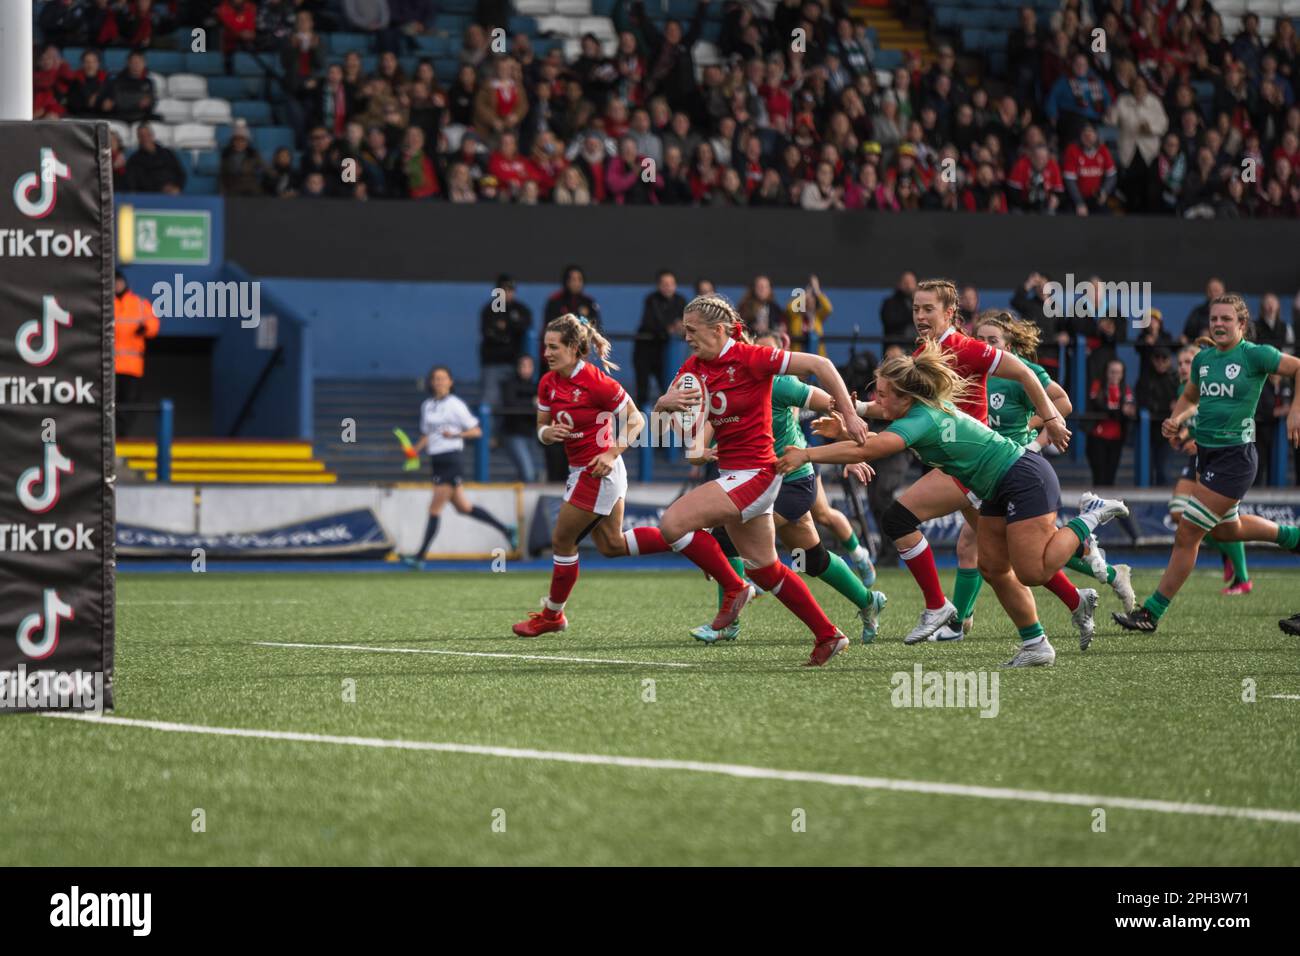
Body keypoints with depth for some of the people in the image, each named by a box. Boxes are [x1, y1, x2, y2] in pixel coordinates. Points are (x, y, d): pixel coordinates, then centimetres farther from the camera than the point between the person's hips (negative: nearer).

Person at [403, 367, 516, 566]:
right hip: (436, 461, 8)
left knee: (435, 508, -9)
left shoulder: (455, 405, -6)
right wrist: (415, 450, 4)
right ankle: (506, 530, 26)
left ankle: (421, 556, -8)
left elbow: (476, 431, -5)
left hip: (452, 458, -8)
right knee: (463, 508, 12)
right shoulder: (427, 406, 13)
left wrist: (455, 434, -21)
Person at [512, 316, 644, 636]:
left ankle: (552, 614, 17)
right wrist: (548, 432, -15)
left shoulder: (596, 382, -21)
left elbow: (635, 420, -13)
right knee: (612, 545, 14)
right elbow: (542, 429, 9)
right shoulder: (548, 383, 1)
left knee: (562, 542, 1)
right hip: (580, 470, 9)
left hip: (597, 472, -9)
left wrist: (612, 454, -23)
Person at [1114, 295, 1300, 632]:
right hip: (1206, 454, 9)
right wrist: (1176, 420, 3)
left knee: (1186, 535, -8)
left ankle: (1152, 612, 0)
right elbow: (1190, 397, 23)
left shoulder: (1254, 355, -12)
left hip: (1234, 458, -9)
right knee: (1226, 529, 27)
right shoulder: (1202, 358, 8)